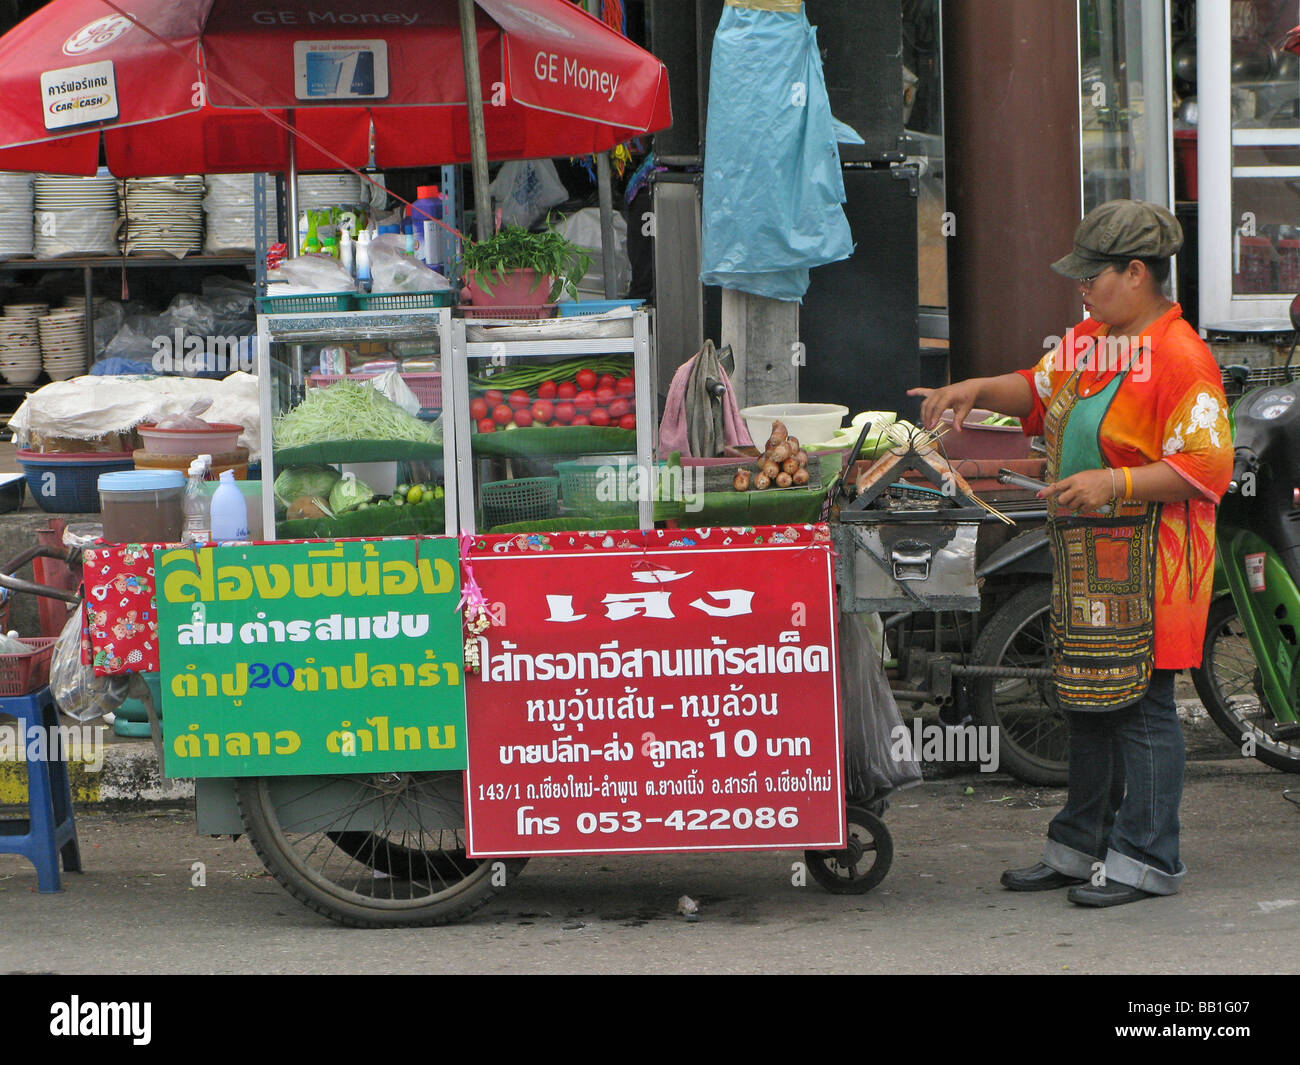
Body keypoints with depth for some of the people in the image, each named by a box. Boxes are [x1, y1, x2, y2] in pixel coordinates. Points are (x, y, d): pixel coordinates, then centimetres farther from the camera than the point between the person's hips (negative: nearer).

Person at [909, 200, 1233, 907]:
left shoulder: (1181, 358, -15)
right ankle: (1080, 847, 25)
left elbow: (1204, 468, -19)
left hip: (1146, 565, -9)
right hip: (1084, 556, 9)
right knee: (1085, 703, 15)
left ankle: (1146, 859, 3)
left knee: (1139, 704, -5)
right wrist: (978, 390, 11)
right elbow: (1040, 391, 29)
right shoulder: (1089, 341, 13)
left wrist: (1113, 484, -25)